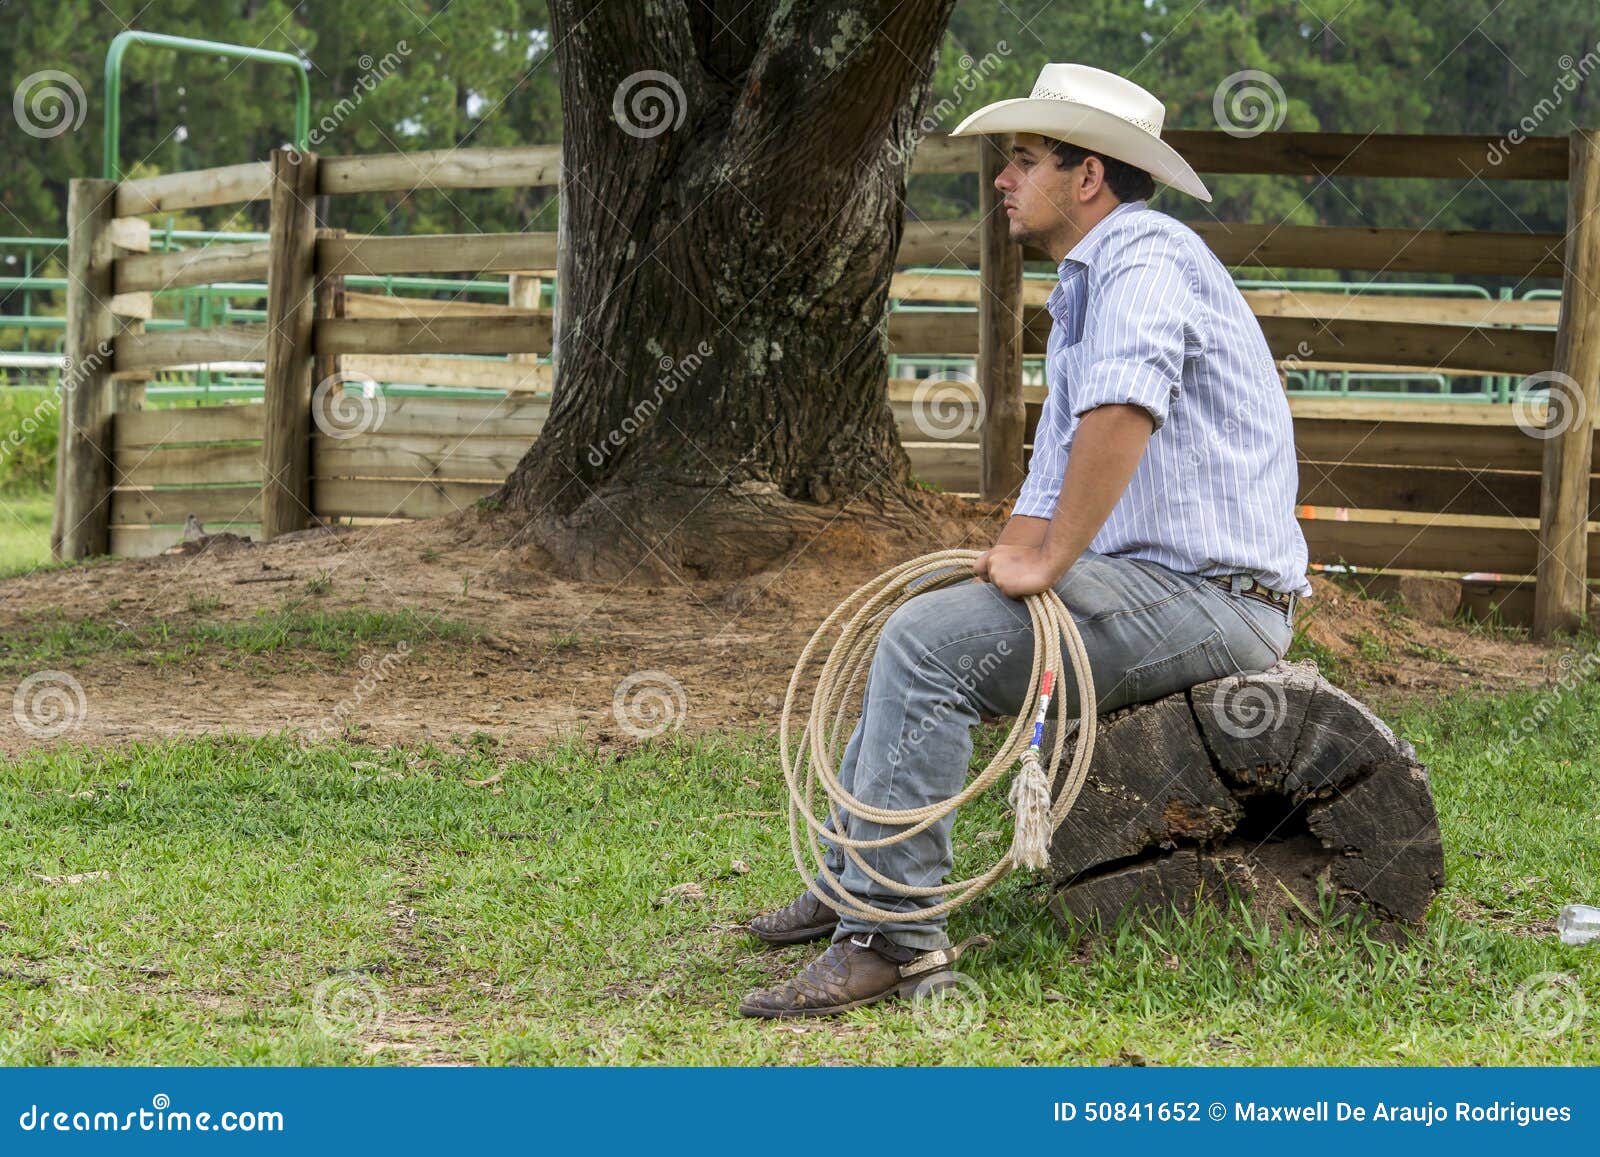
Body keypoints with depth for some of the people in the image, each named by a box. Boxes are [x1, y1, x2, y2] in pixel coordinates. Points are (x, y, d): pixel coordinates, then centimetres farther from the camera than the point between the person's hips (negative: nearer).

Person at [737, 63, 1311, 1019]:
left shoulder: (1147, 259, -14)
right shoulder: (1082, 292, 21)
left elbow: (1123, 411, -34)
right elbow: (1057, 474, 26)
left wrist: (1048, 562, -27)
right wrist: (1010, 563, 9)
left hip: (1207, 598, -11)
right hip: (1147, 582, 11)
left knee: (928, 644, -20)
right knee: (926, 633, 18)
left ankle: (891, 933, -20)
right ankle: (848, 880, 28)